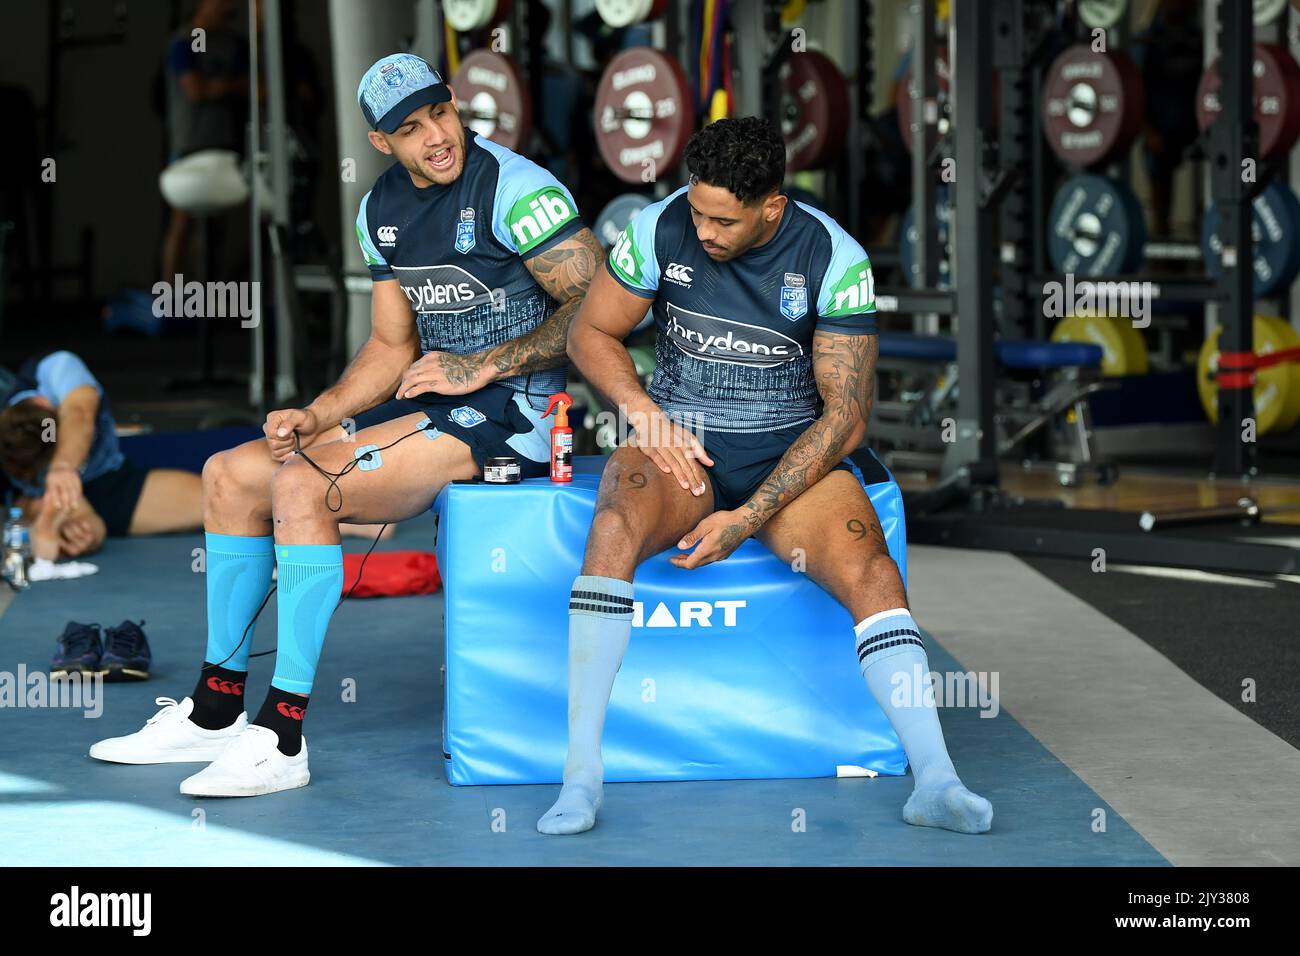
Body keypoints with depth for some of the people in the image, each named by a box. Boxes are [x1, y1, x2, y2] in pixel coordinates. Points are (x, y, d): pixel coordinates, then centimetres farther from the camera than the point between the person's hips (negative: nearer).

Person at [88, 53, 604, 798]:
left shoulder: (514, 189, -14)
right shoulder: (383, 210, 10)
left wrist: (482, 367, -20)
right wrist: (316, 417, 1)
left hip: (507, 416, -9)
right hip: (435, 411, 9)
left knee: (302, 486, -26)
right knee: (231, 475, 7)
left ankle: (281, 739, -21)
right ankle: (215, 714, 13)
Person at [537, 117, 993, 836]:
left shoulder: (835, 260, -12)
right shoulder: (661, 229, -6)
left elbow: (846, 417, -12)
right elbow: (590, 332, 6)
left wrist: (747, 520, -20)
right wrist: (648, 418, -12)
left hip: (790, 455, 0)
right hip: (677, 443, 1)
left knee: (868, 566, -29)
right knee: (615, 527, -33)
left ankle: (934, 780, -35)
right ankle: (581, 772, -34)